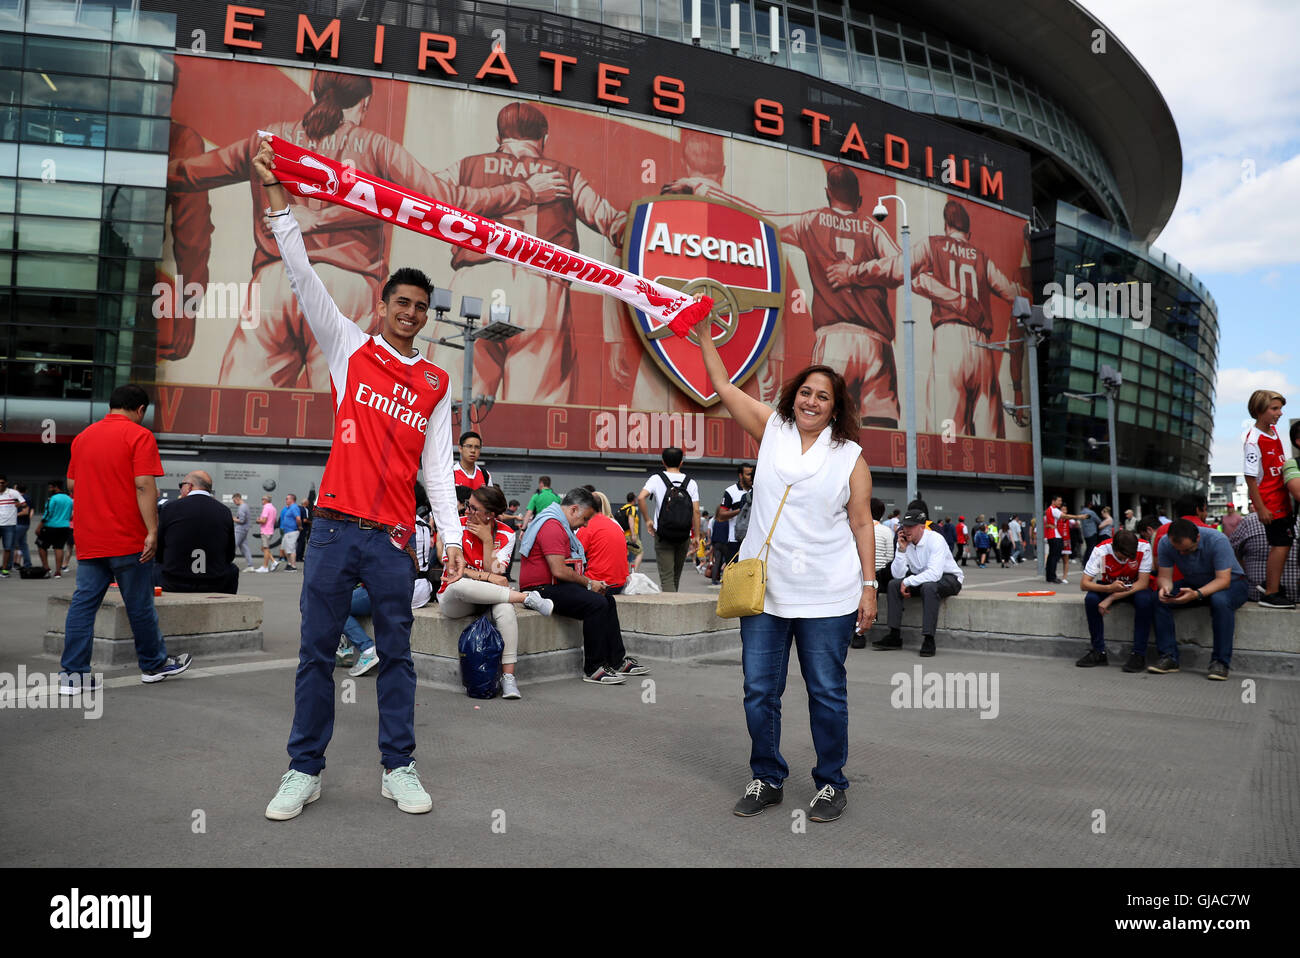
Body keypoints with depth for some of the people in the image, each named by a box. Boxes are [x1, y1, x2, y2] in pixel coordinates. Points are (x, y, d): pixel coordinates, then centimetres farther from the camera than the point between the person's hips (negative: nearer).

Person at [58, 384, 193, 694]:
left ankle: (73, 673, 6)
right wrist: (152, 531, -18)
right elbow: (144, 485, -17)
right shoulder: (139, 436, -9)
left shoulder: (83, 436, 11)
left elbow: (71, 484, 17)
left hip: (89, 539, 6)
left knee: (83, 603, 6)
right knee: (140, 605, 6)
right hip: (128, 539, -6)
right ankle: (154, 665, 20)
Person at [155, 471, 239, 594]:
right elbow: (230, 556, 4)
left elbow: (157, 553, 2)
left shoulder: (170, 508, -6)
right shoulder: (224, 512, -3)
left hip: (173, 586, -1)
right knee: (232, 570, 32)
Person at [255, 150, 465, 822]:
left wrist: (451, 533, 0)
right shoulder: (349, 349, 8)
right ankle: (304, 771, 17)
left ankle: (398, 767, 18)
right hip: (334, 527, -1)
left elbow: (437, 464, 9)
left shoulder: (437, 383, 11)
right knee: (316, 652, 5)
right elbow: (303, 276, 2)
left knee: (396, 654, 7)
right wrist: (276, 193, -4)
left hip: (394, 537, 1)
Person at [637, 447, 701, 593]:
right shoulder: (691, 483, 4)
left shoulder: (657, 479, -1)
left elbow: (641, 498, -17)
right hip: (684, 536, 3)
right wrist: (696, 536, 4)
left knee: (666, 576, -3)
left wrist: (647, 520, -6)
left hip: (663, 534, -3)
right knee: (676, 575, 18)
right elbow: (696, 511, -2)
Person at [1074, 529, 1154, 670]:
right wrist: (1109, 588, -46)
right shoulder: (1101, 550, -25)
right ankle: (1099, 652, -16)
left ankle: (1139, 655, -24)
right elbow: (1083, 584, -26)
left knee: (1145, 599, -35)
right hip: (1109, 586, 1)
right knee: (1090, 599, -30)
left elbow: (1143, 583, -26)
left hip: (1135, 588, -1)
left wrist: (1111, 598, -35)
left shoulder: (1144, 548, -26)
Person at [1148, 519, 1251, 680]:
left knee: (1220, 601, -38)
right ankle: (1169, 658, -15)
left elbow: (1223, 580, -32)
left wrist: (1197, 594, -48)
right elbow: (1164, 575, -12)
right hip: (1194, 585, 4)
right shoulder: (1165, 543, -18)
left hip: (1231, 583, -4)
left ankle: (1220, 662, -27)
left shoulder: (1217, 540, -30)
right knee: (1159, 599, -21)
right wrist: (1165, 588, -37)